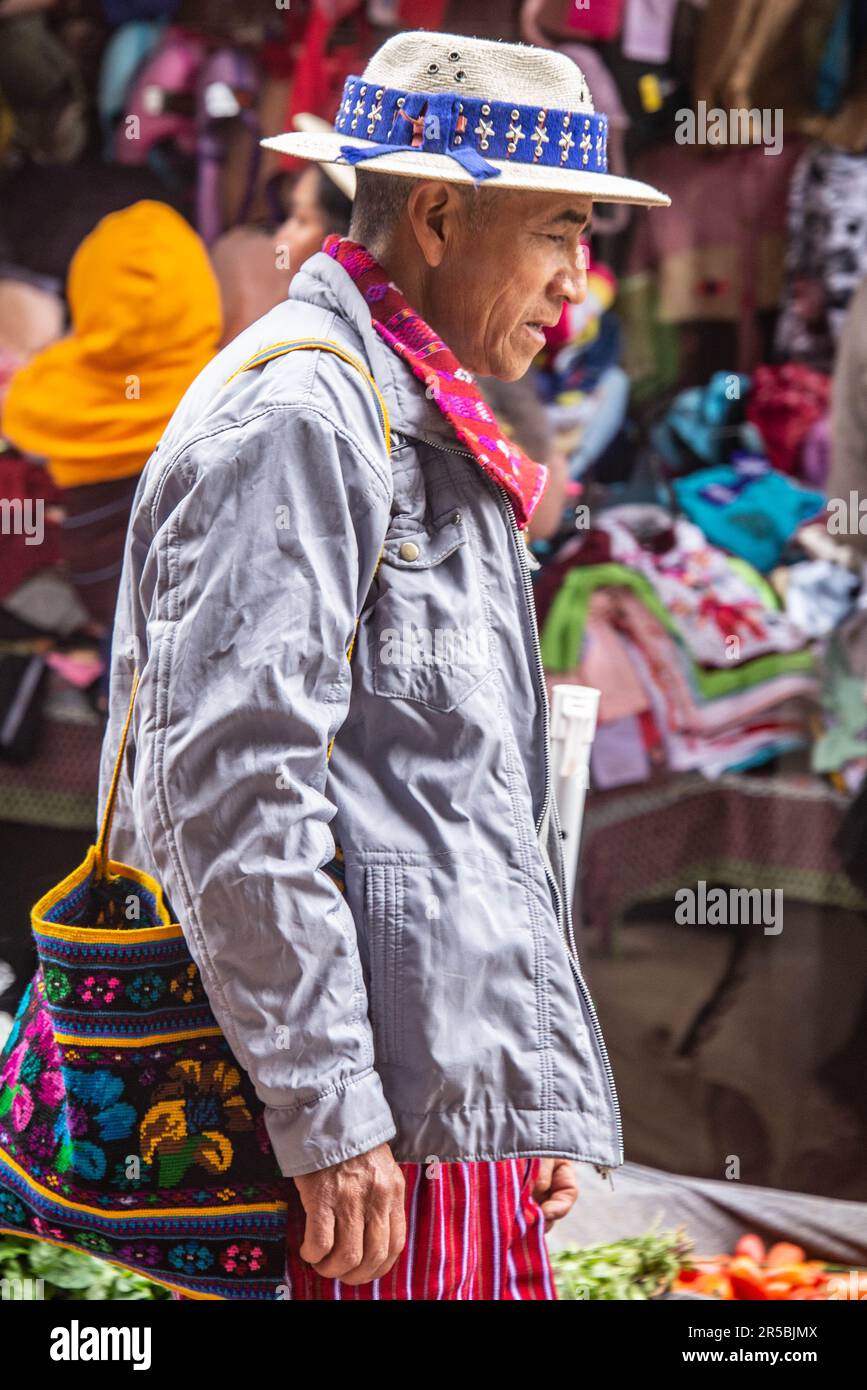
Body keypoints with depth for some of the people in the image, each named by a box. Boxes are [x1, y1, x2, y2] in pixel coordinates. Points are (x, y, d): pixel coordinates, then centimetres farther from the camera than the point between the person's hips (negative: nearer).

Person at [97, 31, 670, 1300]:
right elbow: (230, 780, -20)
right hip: (388, 1110, -10)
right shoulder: (295, 411, -11)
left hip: (469, 1084, 10)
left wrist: (541, 1099, 21)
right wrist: (324, 1112, -21)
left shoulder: (427, 432, 22)